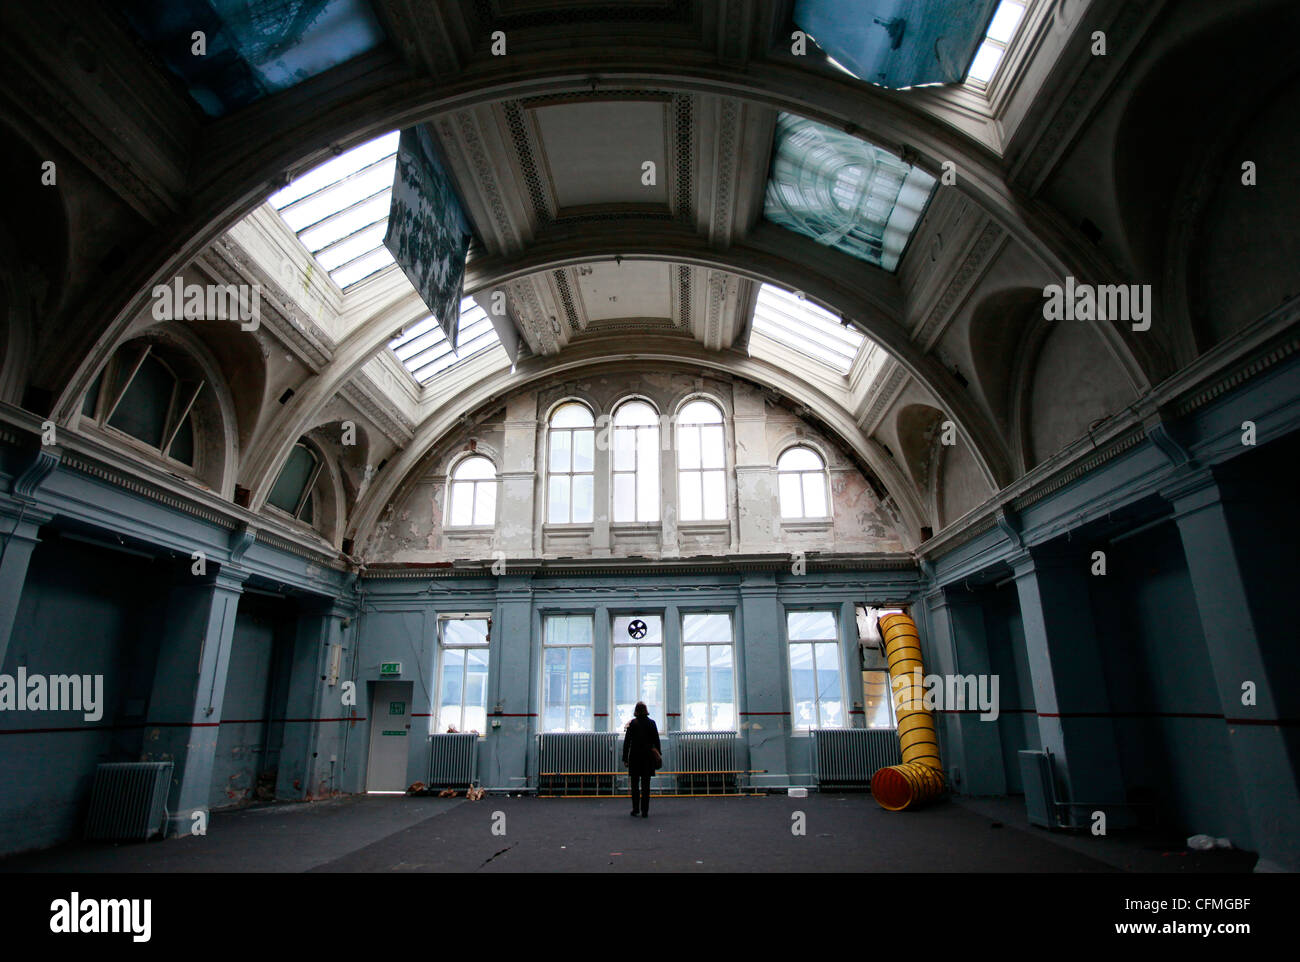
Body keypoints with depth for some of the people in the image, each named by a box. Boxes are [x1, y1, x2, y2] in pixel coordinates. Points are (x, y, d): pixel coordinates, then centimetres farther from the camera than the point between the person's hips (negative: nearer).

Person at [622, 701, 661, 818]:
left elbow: (627, 742, -5)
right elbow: (656, 740, 3)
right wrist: (658, 755, 11)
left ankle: (636, 809, 11)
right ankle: (645, 811, 5)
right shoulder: (651, 723, -1)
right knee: (646, 785, 6)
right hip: (648, 757, 1)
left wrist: (625, 758, 0)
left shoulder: (632, 723, -6)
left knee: (635, 784, 11)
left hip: (635, 756, -1)